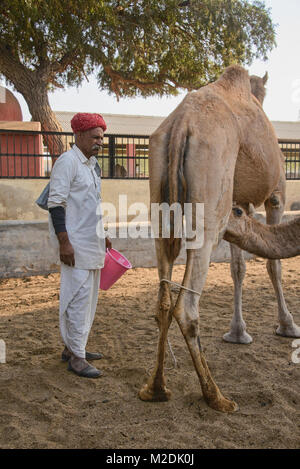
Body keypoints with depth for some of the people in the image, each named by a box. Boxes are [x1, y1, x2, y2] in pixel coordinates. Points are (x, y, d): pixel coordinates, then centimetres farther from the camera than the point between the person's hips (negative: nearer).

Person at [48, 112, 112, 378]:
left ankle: (73, 347, 27)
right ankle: (76, 357, 2)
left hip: (92, 241, 10)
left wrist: (102, 235, 24)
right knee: (78, 296, -7)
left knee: (88, 296, 15)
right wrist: (63, 242, -22)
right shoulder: (67, 162, -12)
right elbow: (55, 203, -17)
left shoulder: (92, 164, 16)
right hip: (75, 242, -10)